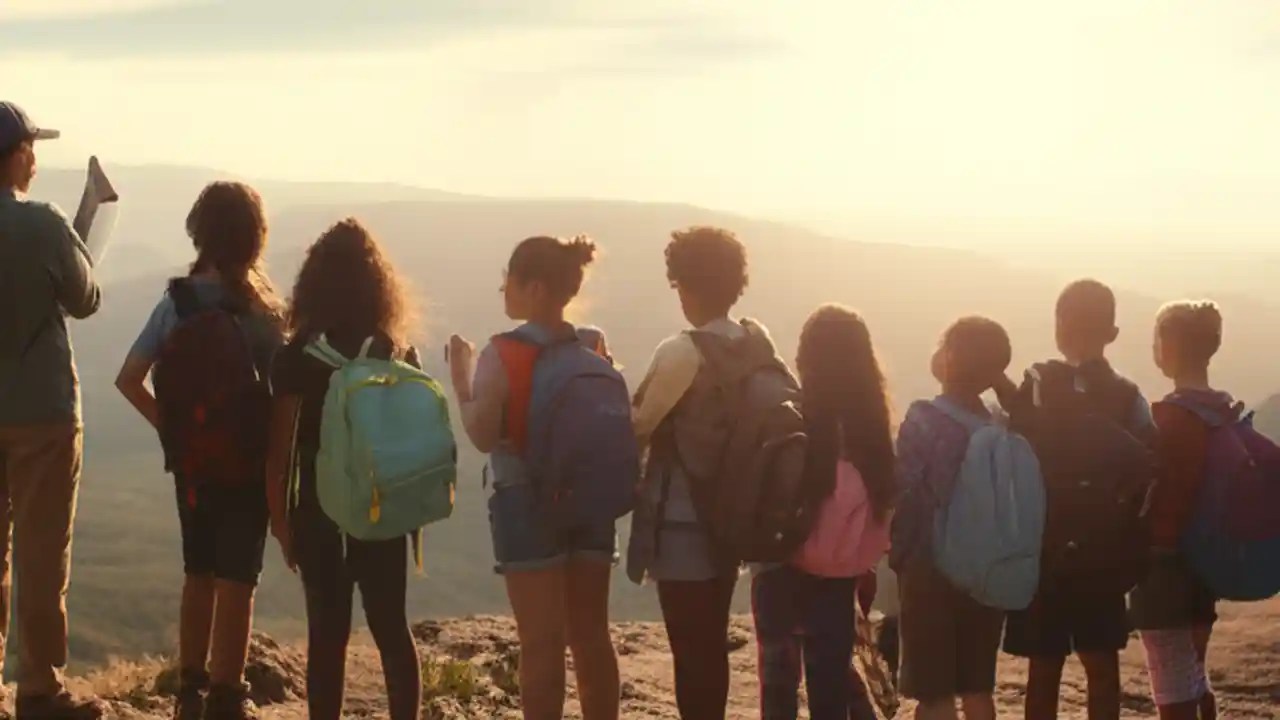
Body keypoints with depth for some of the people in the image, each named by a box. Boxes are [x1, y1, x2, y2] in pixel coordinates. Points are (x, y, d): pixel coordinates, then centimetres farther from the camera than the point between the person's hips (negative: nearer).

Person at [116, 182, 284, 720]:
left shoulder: (177, 300, -5)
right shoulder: (263, 308, -12)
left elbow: (129, 379, -9)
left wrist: (170, 426, 3)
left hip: (191, 458, 3)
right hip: (249, 460, -3)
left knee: (198, 572, 19)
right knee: (236, 579, 6)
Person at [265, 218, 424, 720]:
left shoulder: (299, 355, -8)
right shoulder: (399, 352, 0)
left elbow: (279, 448, -8)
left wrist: (279, 519, 0)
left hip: (320, 510, -2)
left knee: (327, 633, 3)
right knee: (391, 628, 13)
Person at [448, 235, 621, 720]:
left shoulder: (502, 355, -13)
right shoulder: (595, 346, 3)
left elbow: (483, 435, -15)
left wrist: (461, 380, -4)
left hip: (527, 503, -5)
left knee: (541, 643, -1)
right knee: (591, 636, 11)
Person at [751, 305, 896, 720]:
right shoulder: (870, 421, -4)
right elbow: (884, 499, 0)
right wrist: (867, 564, 8)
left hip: (785, 566, -3)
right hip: (841, 572, 3)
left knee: (779, 675, 9)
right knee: (831, 678, 12)